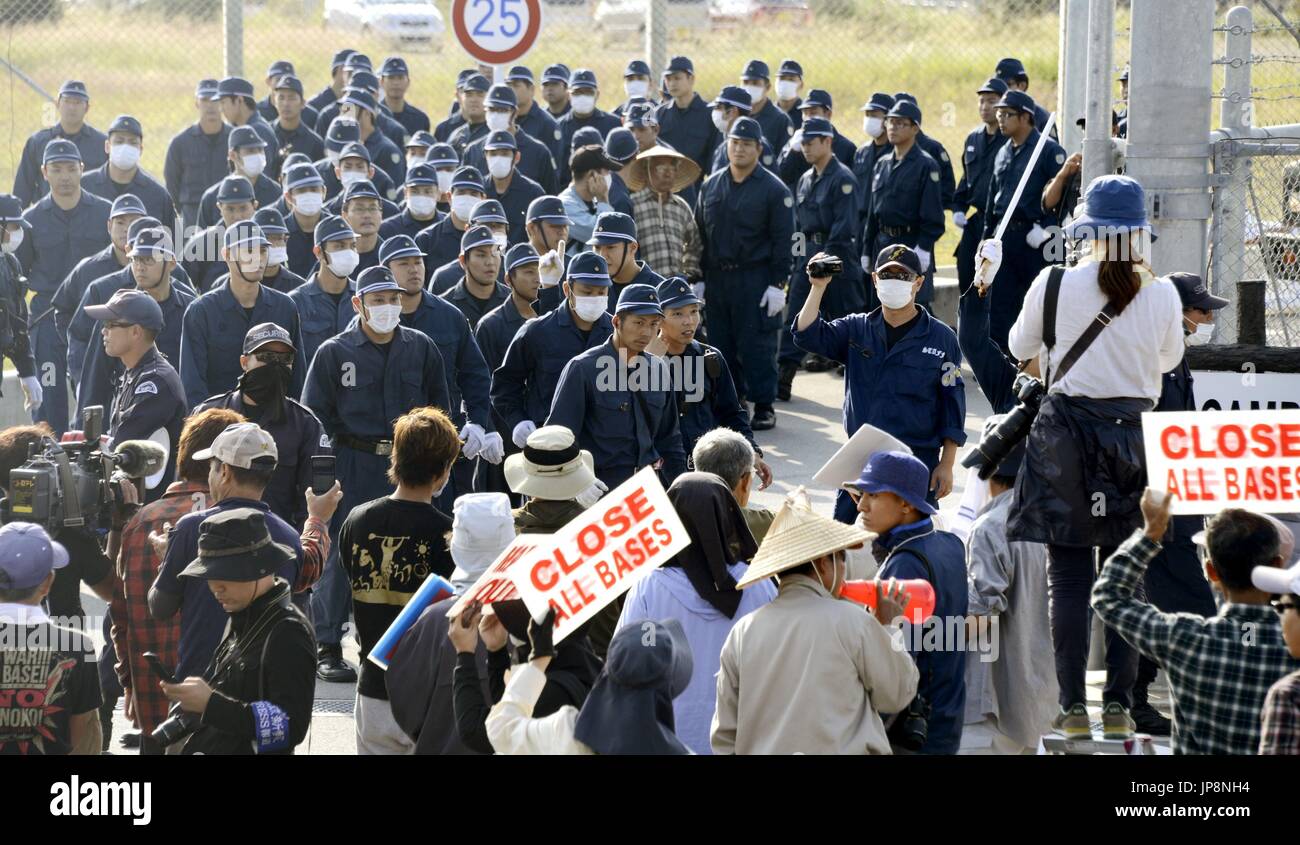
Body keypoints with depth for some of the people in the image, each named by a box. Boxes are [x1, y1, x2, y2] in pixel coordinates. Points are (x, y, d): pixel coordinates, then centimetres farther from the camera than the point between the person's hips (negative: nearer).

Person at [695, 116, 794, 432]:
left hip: (755, 280, -5)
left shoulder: (773, 190, -4)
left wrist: (778, 284, -13)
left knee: (756, 345, -4)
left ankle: (764, 407, 4)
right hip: (717, 277, 5)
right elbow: (699, 235, 15)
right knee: (722, 344, 8)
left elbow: (782, 241, -6)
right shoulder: (711, 186, 11)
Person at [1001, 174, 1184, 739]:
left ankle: (1073, 706, 2)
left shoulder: (1055, 284, -8)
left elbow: (1020, 346, 8)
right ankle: (1119, 703, 8)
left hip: (1067, 427, -1)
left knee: (1068, 573, 3)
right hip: (1135, 432, 1)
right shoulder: (1162, 294, -5)